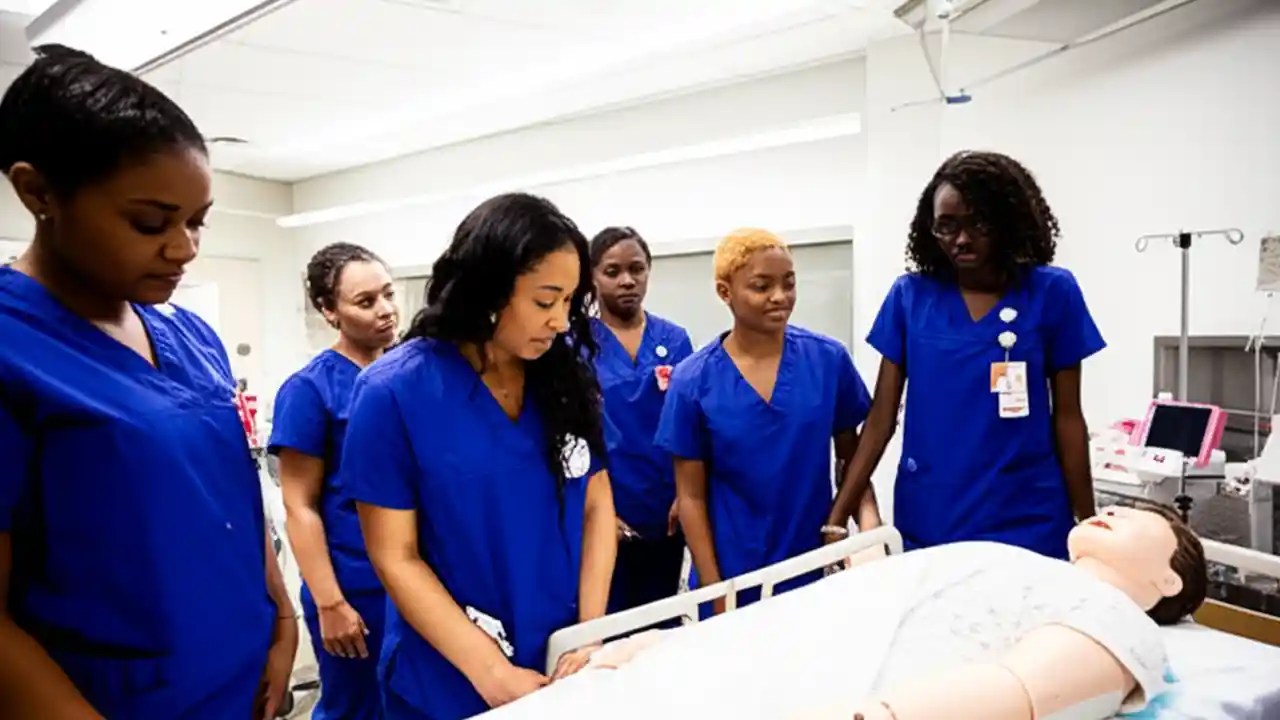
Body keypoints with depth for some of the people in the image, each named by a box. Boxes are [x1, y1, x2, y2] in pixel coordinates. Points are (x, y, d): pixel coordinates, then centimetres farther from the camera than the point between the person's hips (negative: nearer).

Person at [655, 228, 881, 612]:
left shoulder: (829, 359, -5)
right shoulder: (693, 381, -9)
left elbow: (851, 457, 6)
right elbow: (691, 495, -4)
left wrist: (868, 519, -11)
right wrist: (713, 589, -7)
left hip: (818, 569, 2)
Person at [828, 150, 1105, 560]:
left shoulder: (1052, 293, -3)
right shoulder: (909, 296, 0)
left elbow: (1067, 416, 2)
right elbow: (882, 416, 0)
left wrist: (1088, 522, 4)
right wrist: (838, 517, -4)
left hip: (1026, 523, -1)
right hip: (928, 523, 1)